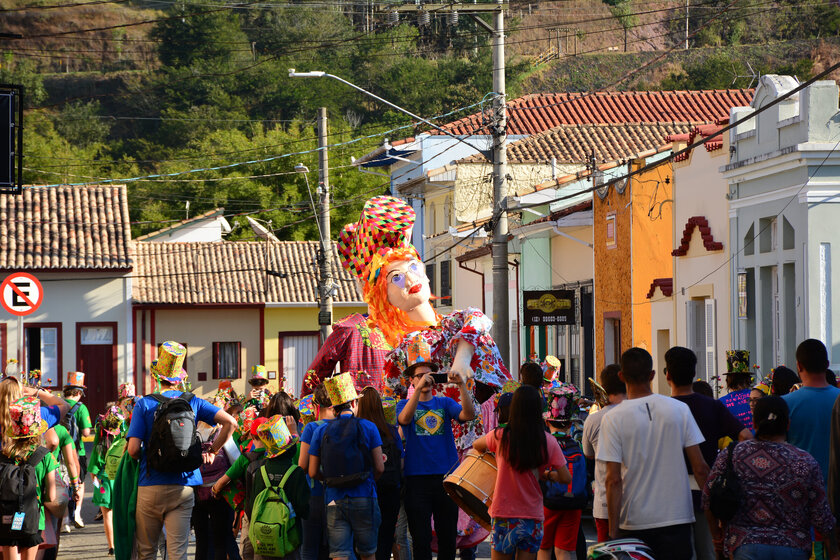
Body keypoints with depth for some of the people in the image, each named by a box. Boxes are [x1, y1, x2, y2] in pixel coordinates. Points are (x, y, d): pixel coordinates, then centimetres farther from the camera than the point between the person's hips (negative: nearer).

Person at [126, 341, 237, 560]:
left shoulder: (145, 405, -2)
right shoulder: (192, 402, 4)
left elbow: (133, 449, -10)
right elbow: (230, 423, -2)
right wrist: (212, 451, 8)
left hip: (150, 487, -1)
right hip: (183, 487, 1)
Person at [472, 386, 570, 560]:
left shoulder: (500, 437, -8)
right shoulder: (548, 442, -5)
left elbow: (476, 446, 14)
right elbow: (566, 478, -2)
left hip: (504, 517, -2)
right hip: (533, 518, 2)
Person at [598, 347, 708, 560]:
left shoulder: (613, 418, -7)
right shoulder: (679, 409, 0)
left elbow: (613, 480, -10)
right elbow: (700, 468, 0)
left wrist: (613, 530, -6)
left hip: (635, 522, -1)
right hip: (677, 517, 2)